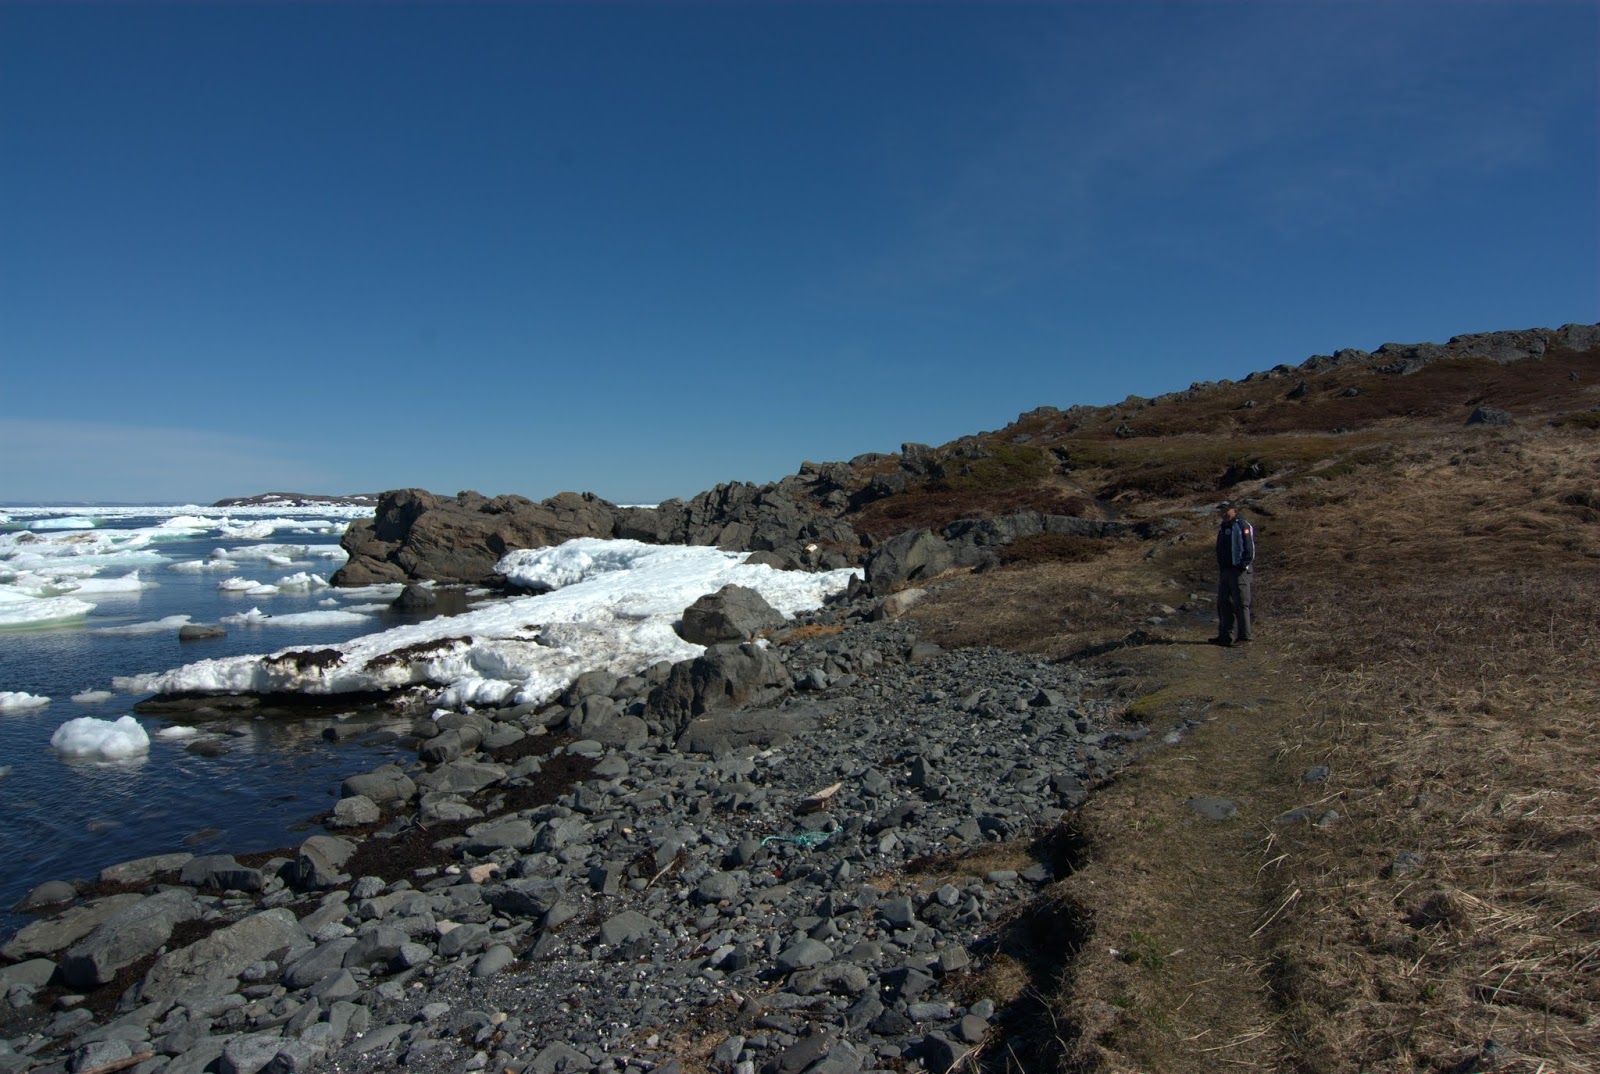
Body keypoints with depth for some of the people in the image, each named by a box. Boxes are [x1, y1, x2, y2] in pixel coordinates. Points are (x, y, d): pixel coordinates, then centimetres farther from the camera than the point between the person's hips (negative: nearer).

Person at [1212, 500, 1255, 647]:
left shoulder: (1242, 526, -10)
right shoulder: (1222, 528, 18)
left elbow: (1249, 549, -16)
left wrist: (1242, 566, -20)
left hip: (1239, 571, -9)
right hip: (1225, 571, 9)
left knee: (1241, 604, -7)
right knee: (1223, 604, 11)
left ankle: (1244, 636, -4)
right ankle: (1226, 635, 17)